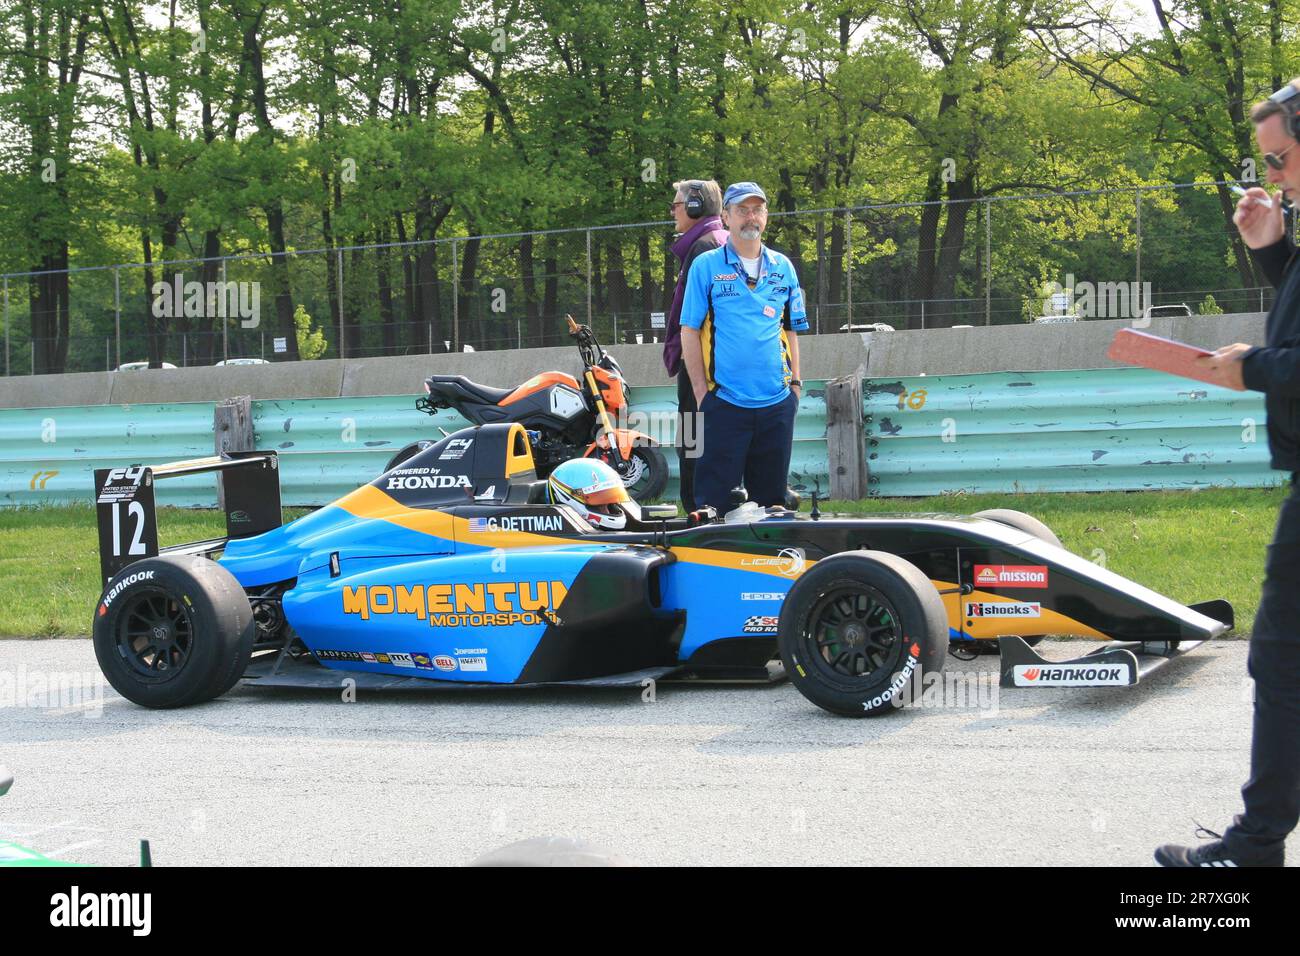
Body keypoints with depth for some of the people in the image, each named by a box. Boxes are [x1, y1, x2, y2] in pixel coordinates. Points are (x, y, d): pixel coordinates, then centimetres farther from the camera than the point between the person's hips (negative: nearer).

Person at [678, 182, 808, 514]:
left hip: (777, 402, 4)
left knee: (771, 497, 10)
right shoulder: (706, 266, 0)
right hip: (725, 400, -4)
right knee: (716, 498, -4)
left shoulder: (782, 268, 12)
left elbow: (790, 330, 17)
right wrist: (702, 391, -6)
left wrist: (795, 382, 8)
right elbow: (689, 331, -1)